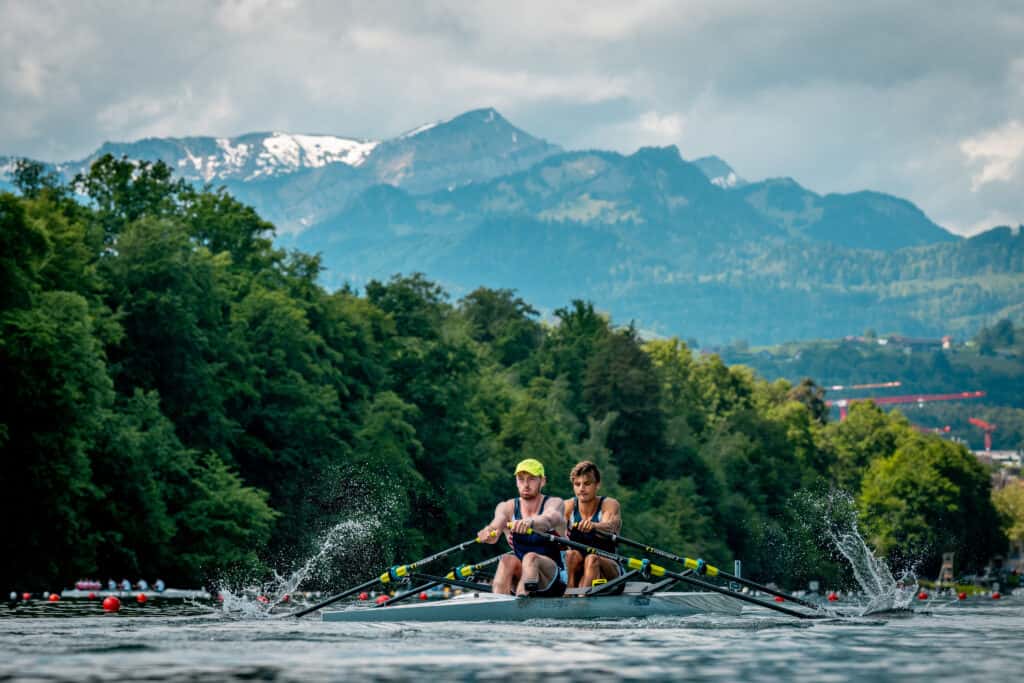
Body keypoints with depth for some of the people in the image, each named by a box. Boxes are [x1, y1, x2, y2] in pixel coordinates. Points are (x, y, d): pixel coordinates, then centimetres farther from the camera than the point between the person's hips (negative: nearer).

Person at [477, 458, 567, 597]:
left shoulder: (555, 503, -4)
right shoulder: (508, 507, 4)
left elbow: (550, 518, -30)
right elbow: (497, 522, -20)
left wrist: (530, 522, -55)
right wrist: (489, 532, -46)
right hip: (519, 577, 3)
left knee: (531, 558, -33)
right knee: (507, 560, -29)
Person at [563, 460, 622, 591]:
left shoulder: (609, 504, -6)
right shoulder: (568, 507, 1)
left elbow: (610, 527, -28)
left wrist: (593, 525, -52)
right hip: (576, 573, 2)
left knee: (592, 559, -33)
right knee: (571, 555, -29)